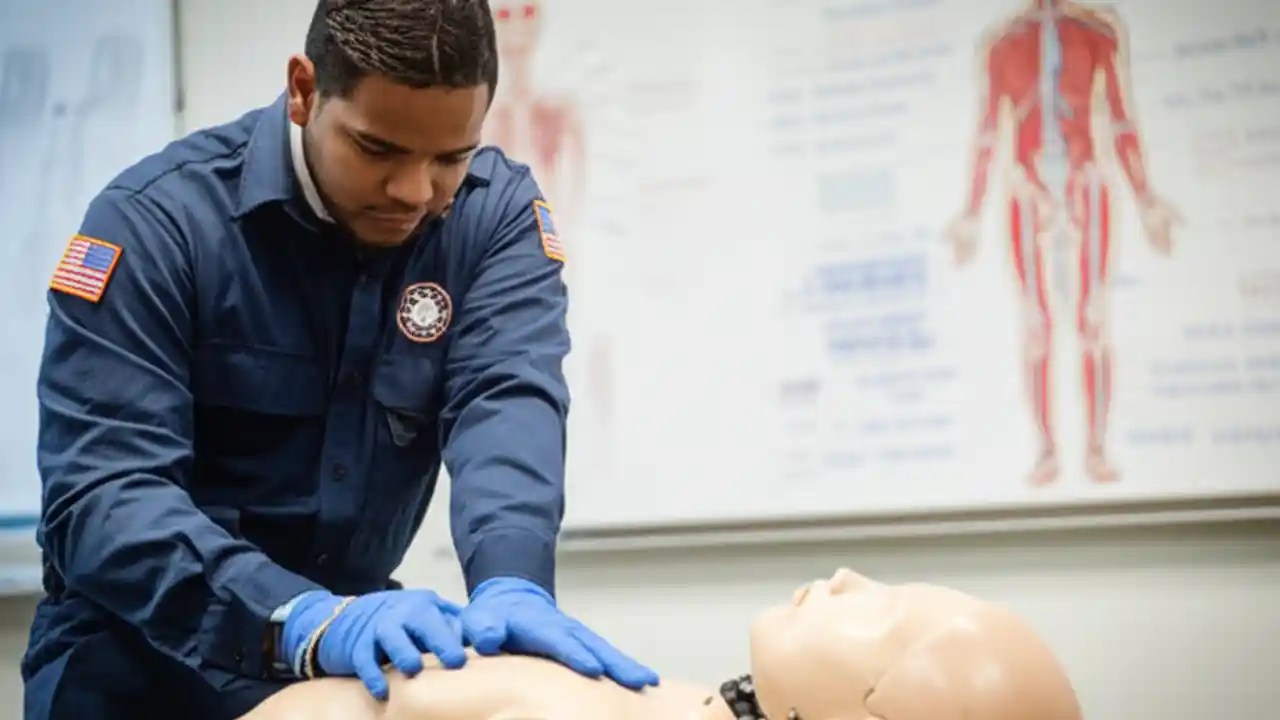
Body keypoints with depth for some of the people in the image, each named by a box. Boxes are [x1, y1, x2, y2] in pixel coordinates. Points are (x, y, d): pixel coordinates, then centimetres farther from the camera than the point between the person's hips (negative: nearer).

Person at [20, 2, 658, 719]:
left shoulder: (498, 212, -6)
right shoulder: (158, 219, -16)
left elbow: (507, 398, -21)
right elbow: (101, 497, -23)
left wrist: (510, 583, -40)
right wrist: (304, 622, -38)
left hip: (358, 661, 3)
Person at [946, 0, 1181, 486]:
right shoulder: (1002, 44, 7)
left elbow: (1121, 123, 7)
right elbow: (987, 135, 10)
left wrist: (1145, 199, 3)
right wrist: (972, 214, 8)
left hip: (1085, 188, 0)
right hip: (1029, 193, 0)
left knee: (1094, 319, -4)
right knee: (1034, 324, -2)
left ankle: (1096, 448, -2)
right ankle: (1046, 450, 1)